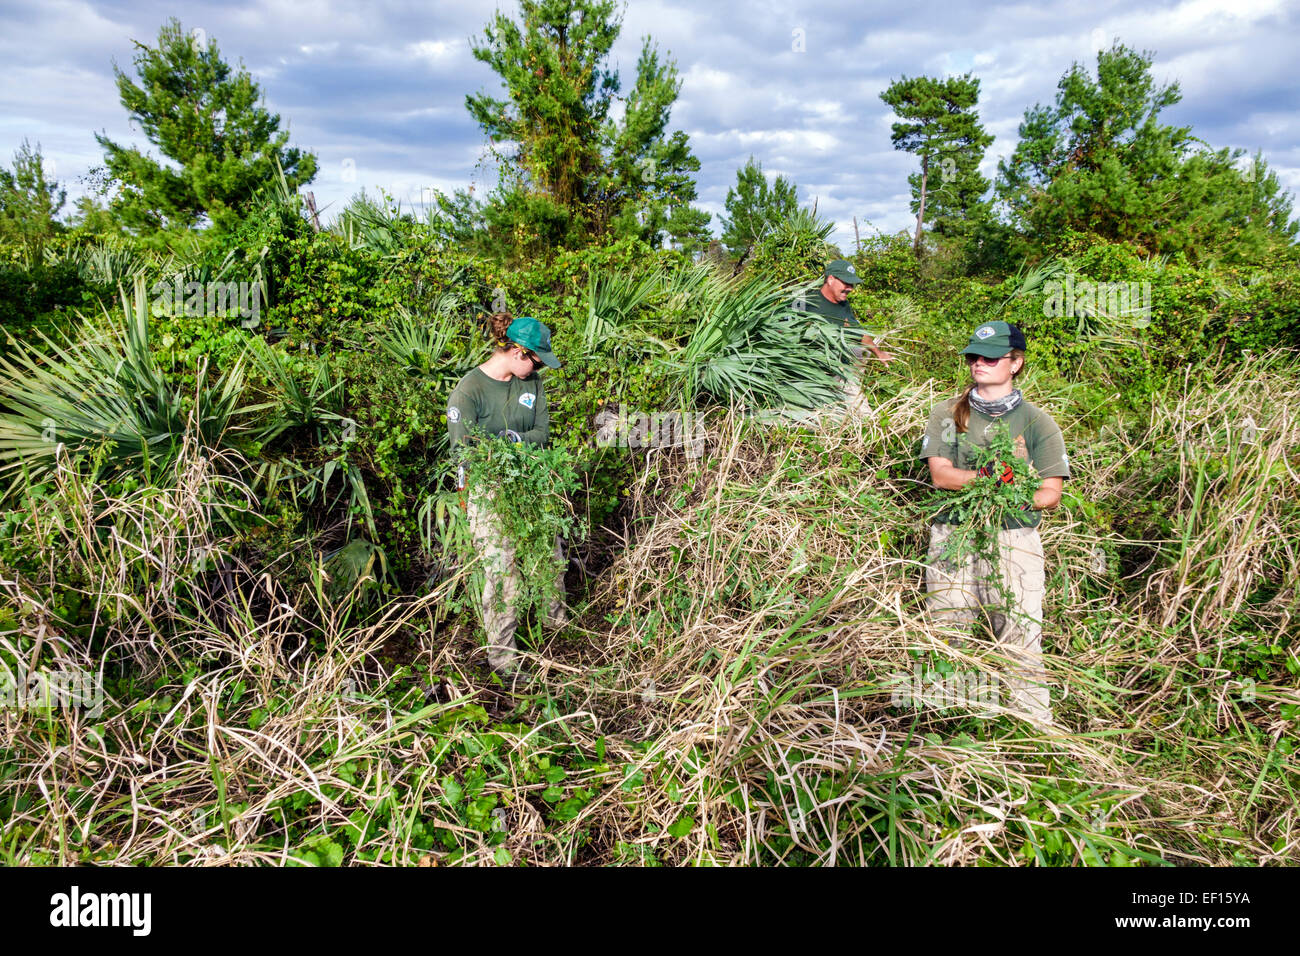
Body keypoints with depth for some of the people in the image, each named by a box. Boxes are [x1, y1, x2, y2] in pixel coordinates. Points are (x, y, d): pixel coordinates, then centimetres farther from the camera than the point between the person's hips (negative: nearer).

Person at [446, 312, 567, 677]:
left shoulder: (531, 381, 2)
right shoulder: (469, 390, -17)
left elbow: (542, 432, 1)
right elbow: (463, 451, -16)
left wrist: (514, 437, -19)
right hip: (487, 493, -6)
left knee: (550, 554, 17)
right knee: (500, 572, -4)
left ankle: (555, 614, 46)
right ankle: (501, 656, 12)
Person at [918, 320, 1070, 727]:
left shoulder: (1035, 421, 7)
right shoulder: (946, 414, 11)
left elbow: (1050, 494, 1)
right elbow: (939, 474, -3)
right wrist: (992, 477, -17)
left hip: (1014, 541, -1)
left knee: (1021, 643, -4)